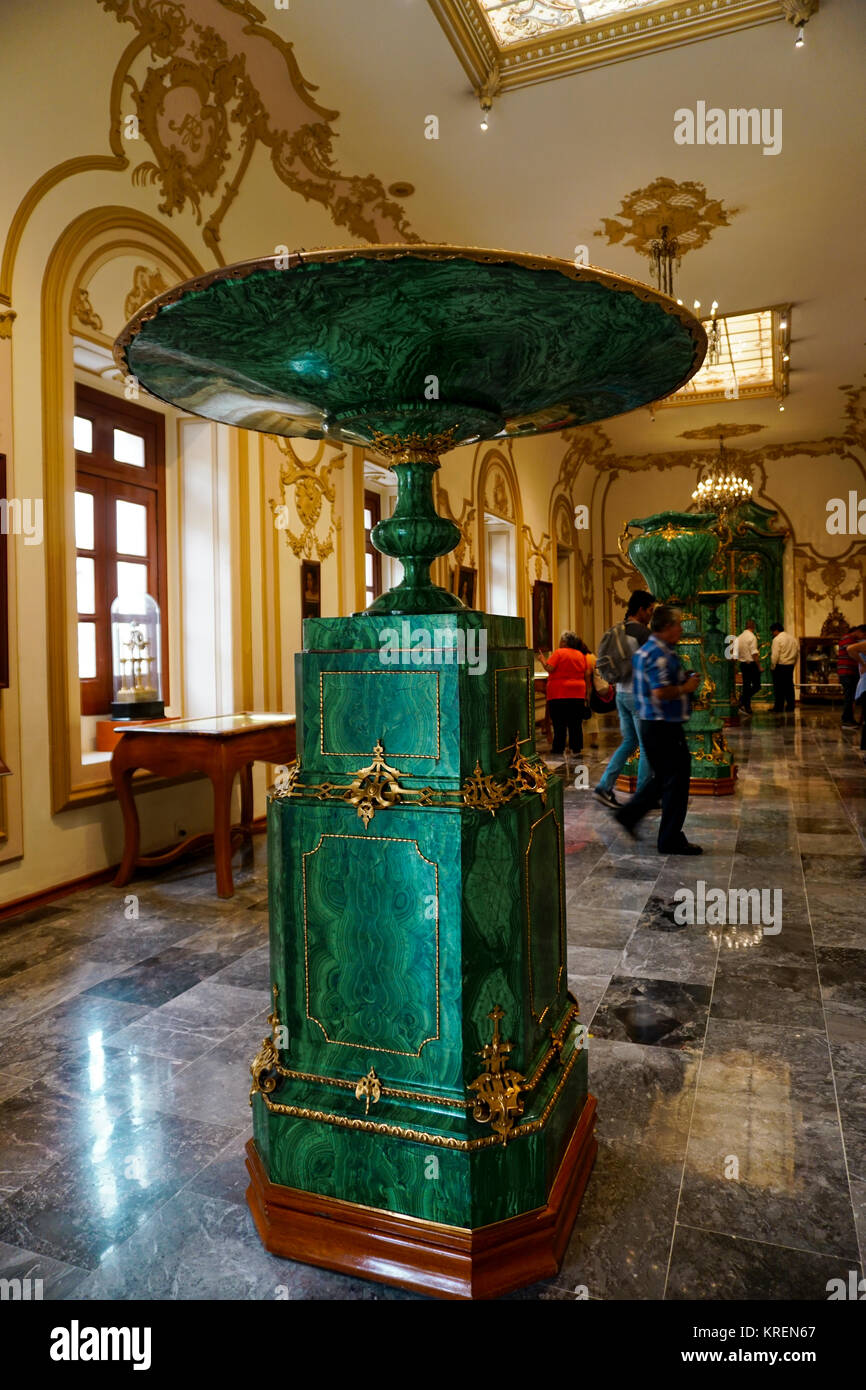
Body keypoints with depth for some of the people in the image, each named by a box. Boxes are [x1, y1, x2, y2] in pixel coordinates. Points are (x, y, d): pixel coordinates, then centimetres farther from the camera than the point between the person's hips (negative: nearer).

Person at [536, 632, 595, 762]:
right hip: (577, 694, 4)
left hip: (559, 694, -4)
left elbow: (549, 668, -14)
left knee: (559, 723, 0)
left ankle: (558, 749, 2)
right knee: (575, 723, 8)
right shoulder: (581, 655, 9)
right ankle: (576, 748, 9)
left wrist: (541, 660, 3)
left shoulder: (558, 653, -6)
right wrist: (586, 691, 15)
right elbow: (587, 674, 8)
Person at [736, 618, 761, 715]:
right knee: (756, 685, 1)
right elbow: (754, 653, -17)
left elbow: (737, 652, 13)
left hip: (742, 663, 7)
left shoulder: (739, 637, 9)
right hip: (751, 664, -7)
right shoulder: (752, 637, -13)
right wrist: (759, 666, -13)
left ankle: (747, 708, 12)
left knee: (746, 685, 11)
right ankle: (744, 700, -16)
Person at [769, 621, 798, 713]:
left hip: (780, 666, -7)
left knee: (779, 687, -4)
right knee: (789, 686, 11)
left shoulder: (777, 639, -11)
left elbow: (775, 655, -15)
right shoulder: (793, 638, 11)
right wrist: (793, 664, 19)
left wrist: (772, 667, -8)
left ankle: (778, 708, -3)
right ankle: (790, 707, 14)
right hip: (790, 666, 7)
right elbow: (798, 652, 14)